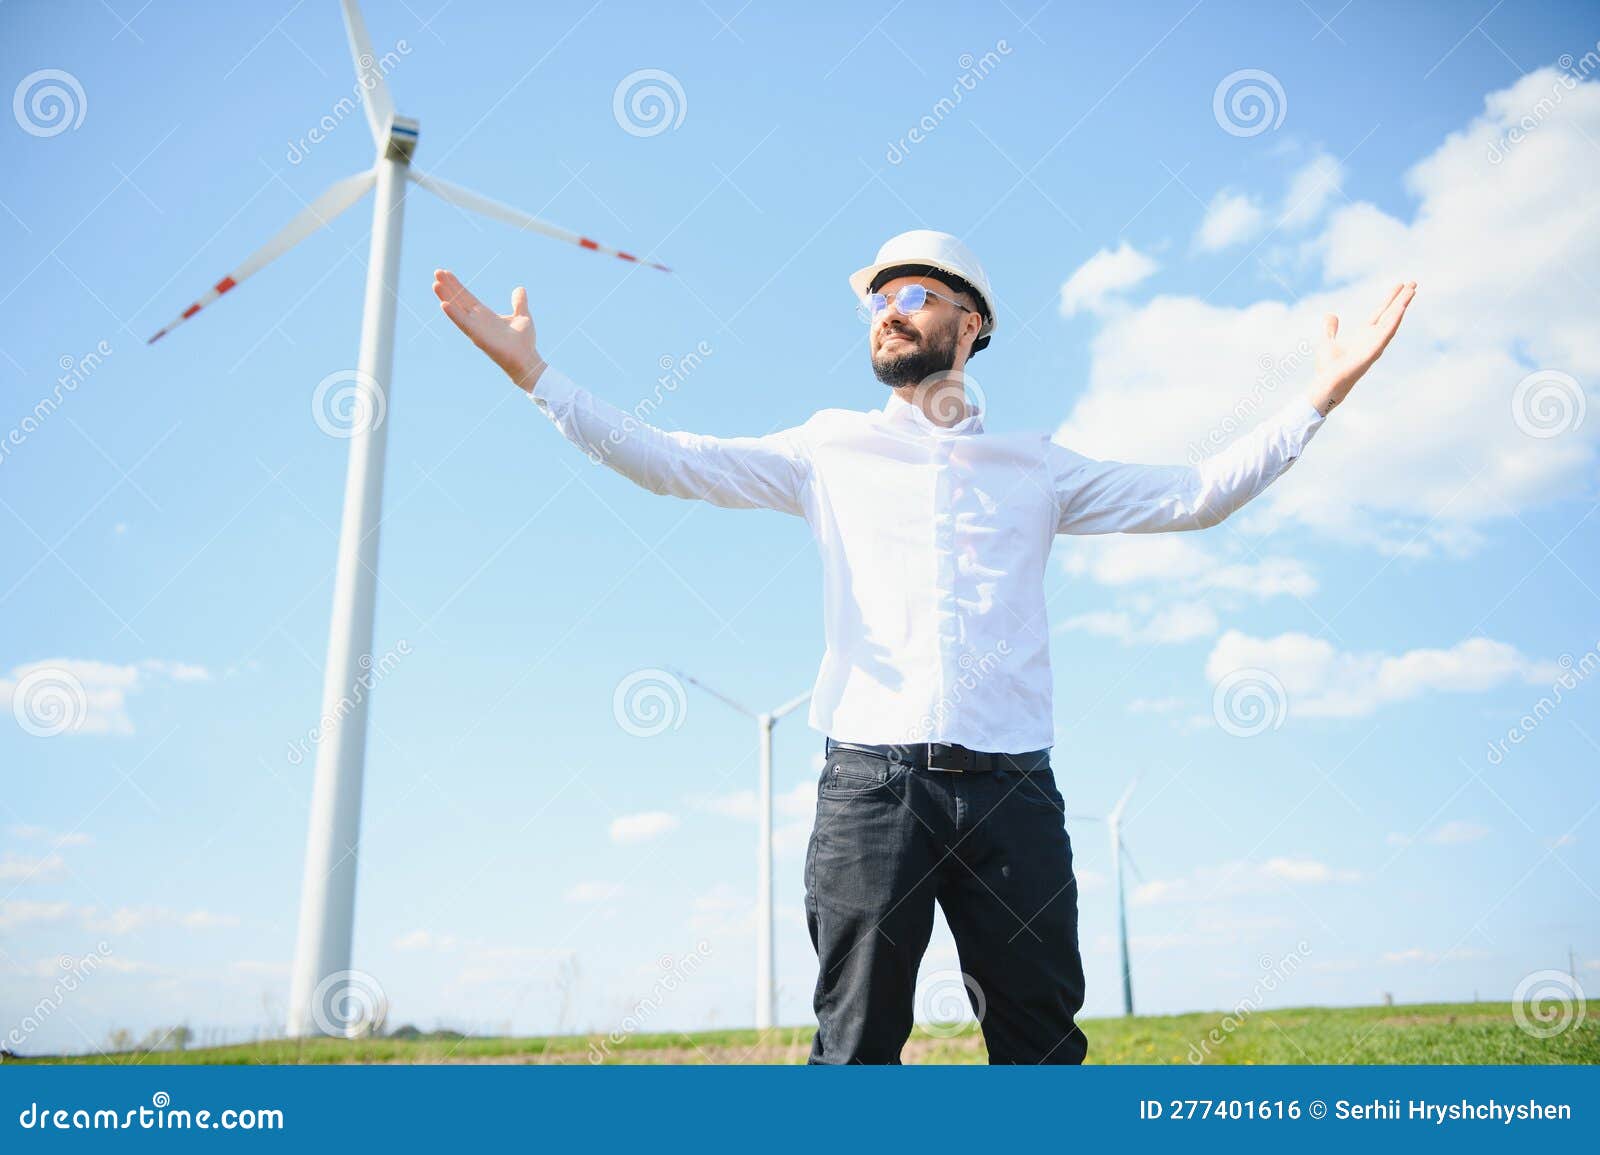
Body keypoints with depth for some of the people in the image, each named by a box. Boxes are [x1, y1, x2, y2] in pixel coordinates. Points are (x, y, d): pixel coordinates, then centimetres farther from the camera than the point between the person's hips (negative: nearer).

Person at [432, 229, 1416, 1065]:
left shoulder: (1036, 467, 18)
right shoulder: (833, 449, 16)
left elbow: (1194, 495, 14)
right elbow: (671, 460, 11)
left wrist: (1318, 398, 8)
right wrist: (537, 373, 4)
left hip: (1012, 789, 1)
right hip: (871, 781, -1)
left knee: (1043, 1046, 4)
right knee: (856, 1047, -1)